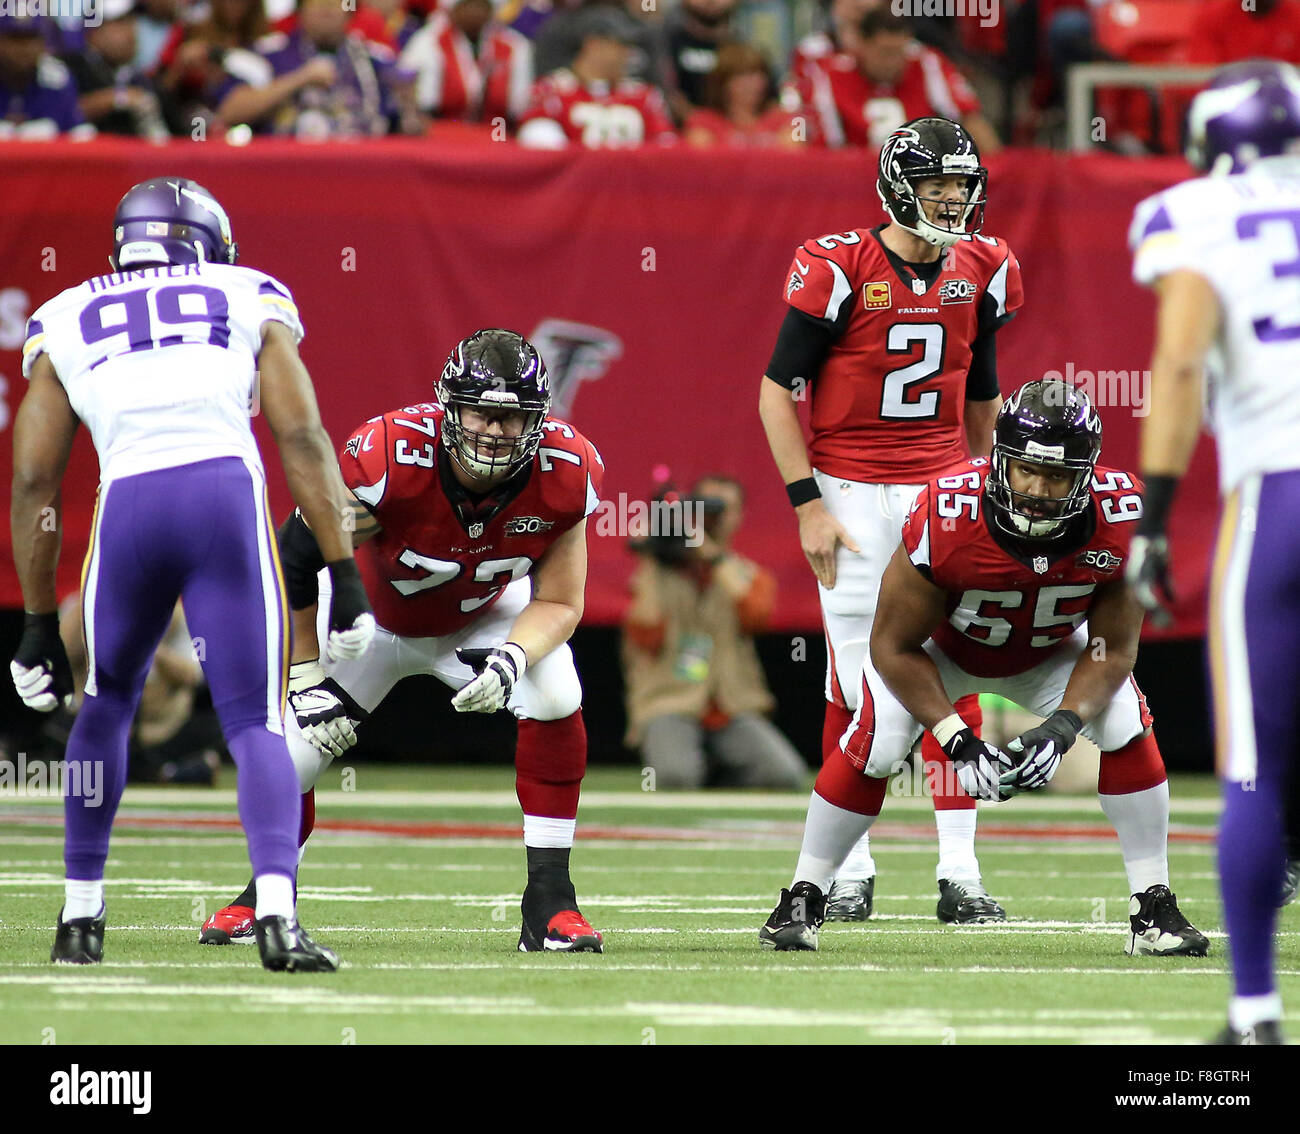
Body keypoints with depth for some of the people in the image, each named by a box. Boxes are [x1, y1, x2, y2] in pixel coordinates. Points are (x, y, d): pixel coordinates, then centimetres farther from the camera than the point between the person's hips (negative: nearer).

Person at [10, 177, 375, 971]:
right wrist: (345, 574, 6)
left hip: (129, 502, 1)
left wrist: (40, 623, 22)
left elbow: (34, 481, 19)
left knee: (107, 704, 24)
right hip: (229, 490, -1)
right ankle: (277, 911, -19)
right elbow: (301, 438, 9)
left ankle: (82, 914, 27)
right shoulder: (248, 299, 21)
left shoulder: (65, 323, 24)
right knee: (255, 721, 1)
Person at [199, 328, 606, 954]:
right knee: (290, 754, -8)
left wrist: (511, 661, -38)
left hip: (483, 614, 1)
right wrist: (306, 676, -18)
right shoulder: (388, 458, -39)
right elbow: (295, 559, -23)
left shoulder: (564, 474, -30)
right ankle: (265, 890, 25)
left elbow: (558, 602, -17)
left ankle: (549, 902, -14)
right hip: (370, 611, -1)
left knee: (556, 701, -25)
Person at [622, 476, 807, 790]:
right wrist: (649, 565, -6)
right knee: (675, 776, -36)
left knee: (786, 775, -25)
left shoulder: (750, 576, 13)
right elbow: (646, 640, -10)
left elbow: (755, 616, -12)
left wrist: (714, 555, -10)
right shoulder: (655, 574, 8)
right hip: (670, 709, -2)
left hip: (735, 714, 3)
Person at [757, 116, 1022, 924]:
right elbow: (778, 392, -6)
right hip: (852, 492, -4)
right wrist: (807, 503, -11)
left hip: (941, 488, 4)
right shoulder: (840, 268, -11)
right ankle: (850, 873, 8)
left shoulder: (982, 273, 4)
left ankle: (960, 874, 0)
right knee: (857, 684, -2)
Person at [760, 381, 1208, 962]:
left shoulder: (1119, 519, -32)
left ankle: (1154, 909, -5)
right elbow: (895, 645, -26)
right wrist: (956, 738, -33)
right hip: (943, 648, -2)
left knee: (1127, 729, -18)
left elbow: (1113, 648, -18)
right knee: (876, 744, -21)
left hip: (1051, 652, 2)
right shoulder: (947, 517, -39)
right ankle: (802, 898, -2)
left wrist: (1063, 727, -33)